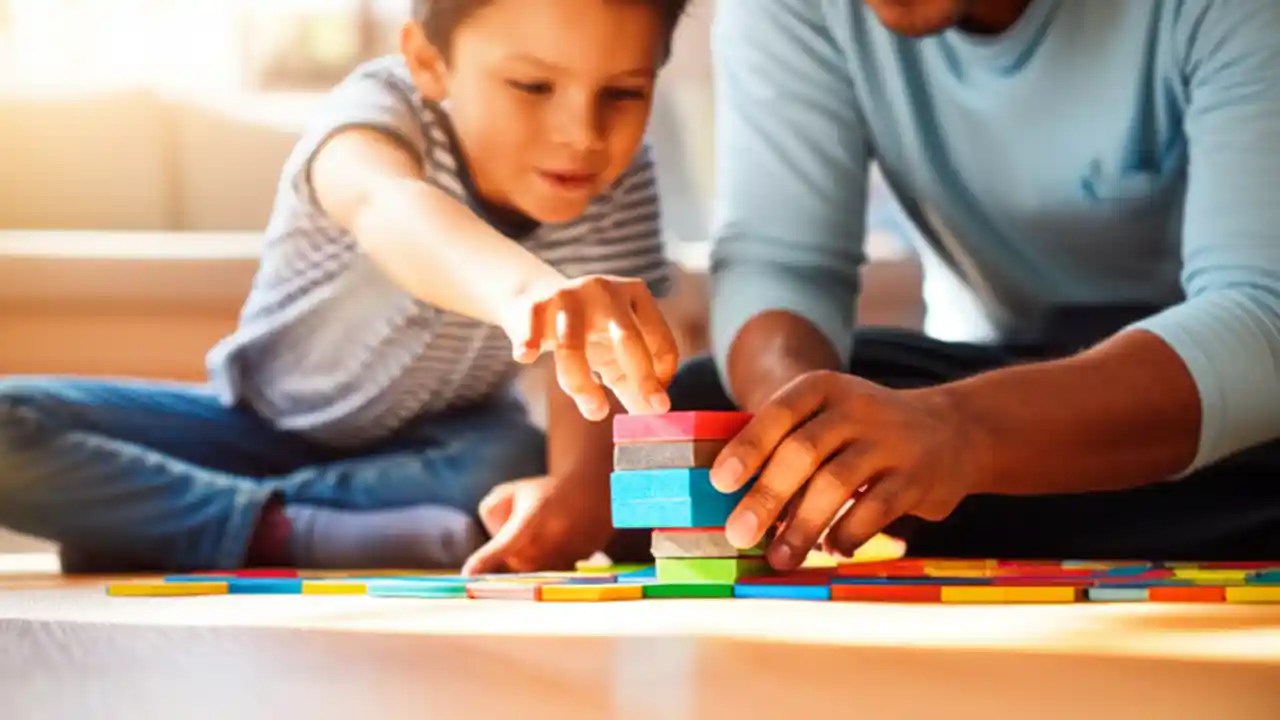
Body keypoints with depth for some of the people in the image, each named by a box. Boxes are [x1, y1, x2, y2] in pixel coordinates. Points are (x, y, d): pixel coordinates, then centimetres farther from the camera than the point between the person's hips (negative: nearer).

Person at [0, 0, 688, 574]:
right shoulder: (380, 104, -31)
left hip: (439, 446, 3)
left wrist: (578, 484, -49)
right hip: (264, 423, -2)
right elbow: (384, 208, -56)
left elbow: (588, 367, -24)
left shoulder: (620, 179, -18)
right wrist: (522, 286, -79)